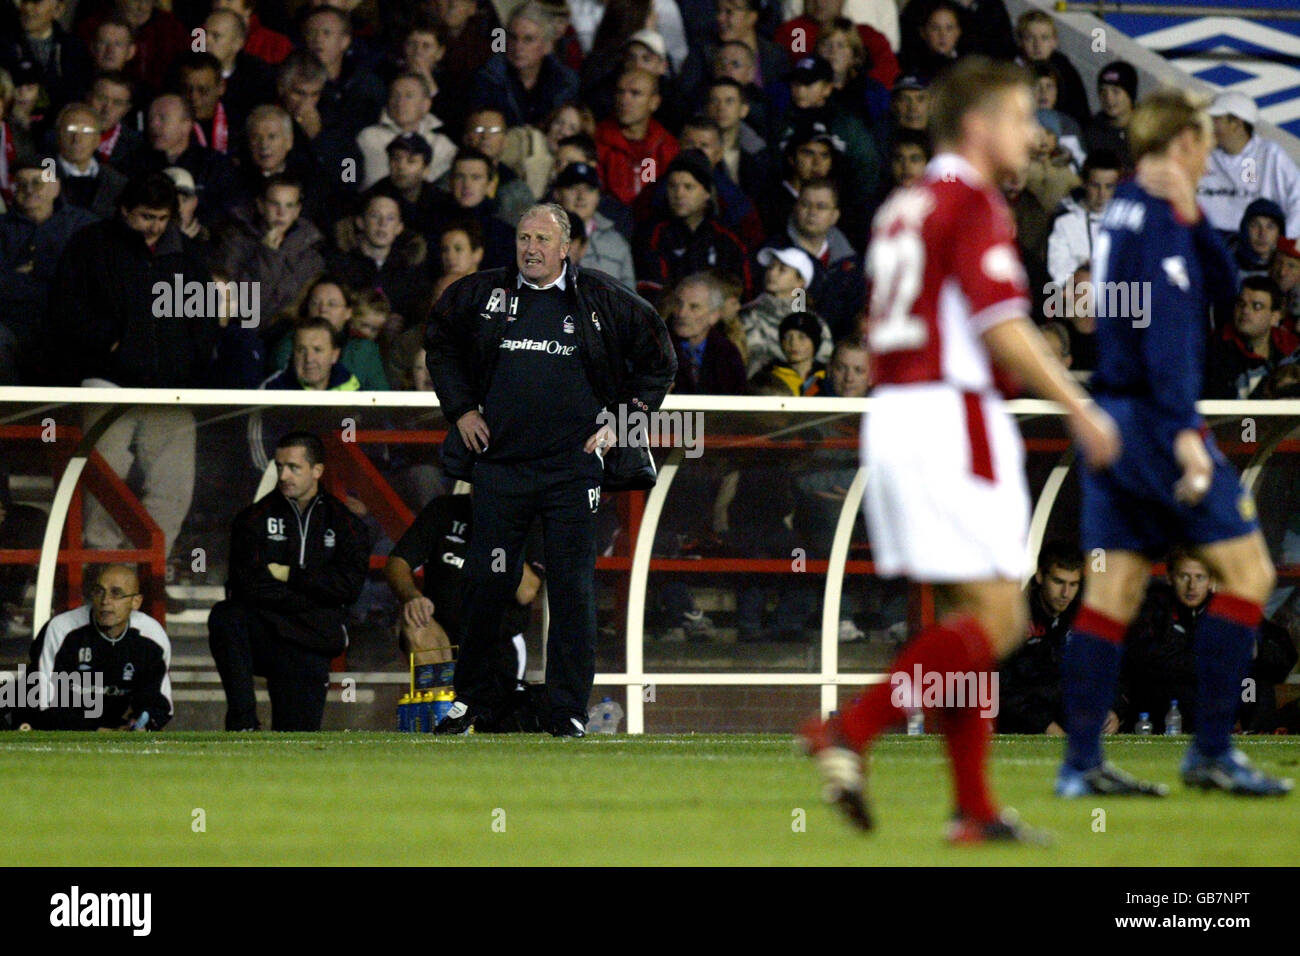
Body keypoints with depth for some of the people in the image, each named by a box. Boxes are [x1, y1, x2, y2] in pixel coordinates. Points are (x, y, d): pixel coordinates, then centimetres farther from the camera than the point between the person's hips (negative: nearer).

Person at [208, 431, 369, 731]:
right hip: (263, 631, -1)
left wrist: (288, 575, -10)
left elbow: (349, 585, -7)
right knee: (224, 617, -35)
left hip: (310, 646, 1)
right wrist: (317, 594, -9)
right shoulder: (254, 518, 4)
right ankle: (243, 723, -32)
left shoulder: (344, 523, 7)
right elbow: (250, 586, -9)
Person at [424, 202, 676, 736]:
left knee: (573, 588, -2)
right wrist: (461, 409, 12)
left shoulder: (602, 302, 1)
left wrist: (619, 422, 4)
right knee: (485, 583, 3)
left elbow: (657, 362, 11)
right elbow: (440, 343, 22)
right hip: (498, 462, 1)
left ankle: (570, 709, 4)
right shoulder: (482, 295, 5)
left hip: (573, 467, -1)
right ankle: (471, 699, 16)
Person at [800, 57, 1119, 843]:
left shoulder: (903, 208, 17)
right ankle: (850, 734, -16)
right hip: (952, 417, -9)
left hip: (892, 415, 9)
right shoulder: (974, 207, -10)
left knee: (974, 613, 11)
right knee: (995, 615, -7)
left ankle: (973, 807, 8)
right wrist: (1081, 410, -12)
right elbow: (1003, 326, -18)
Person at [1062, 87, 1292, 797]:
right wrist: (1184, 431, -28)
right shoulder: (1158, 219, -13)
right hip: (1151, 417, -9)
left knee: (1113, 592, 6)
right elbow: (1166, 332, -22)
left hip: (1111, 419, 9)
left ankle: (1081, 763, 2)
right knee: (1248, 572, -5)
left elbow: (1220, 283, 18)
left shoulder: (1126, 212, 16)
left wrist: (1192, 219, 2)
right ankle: (1211, 752, -7)